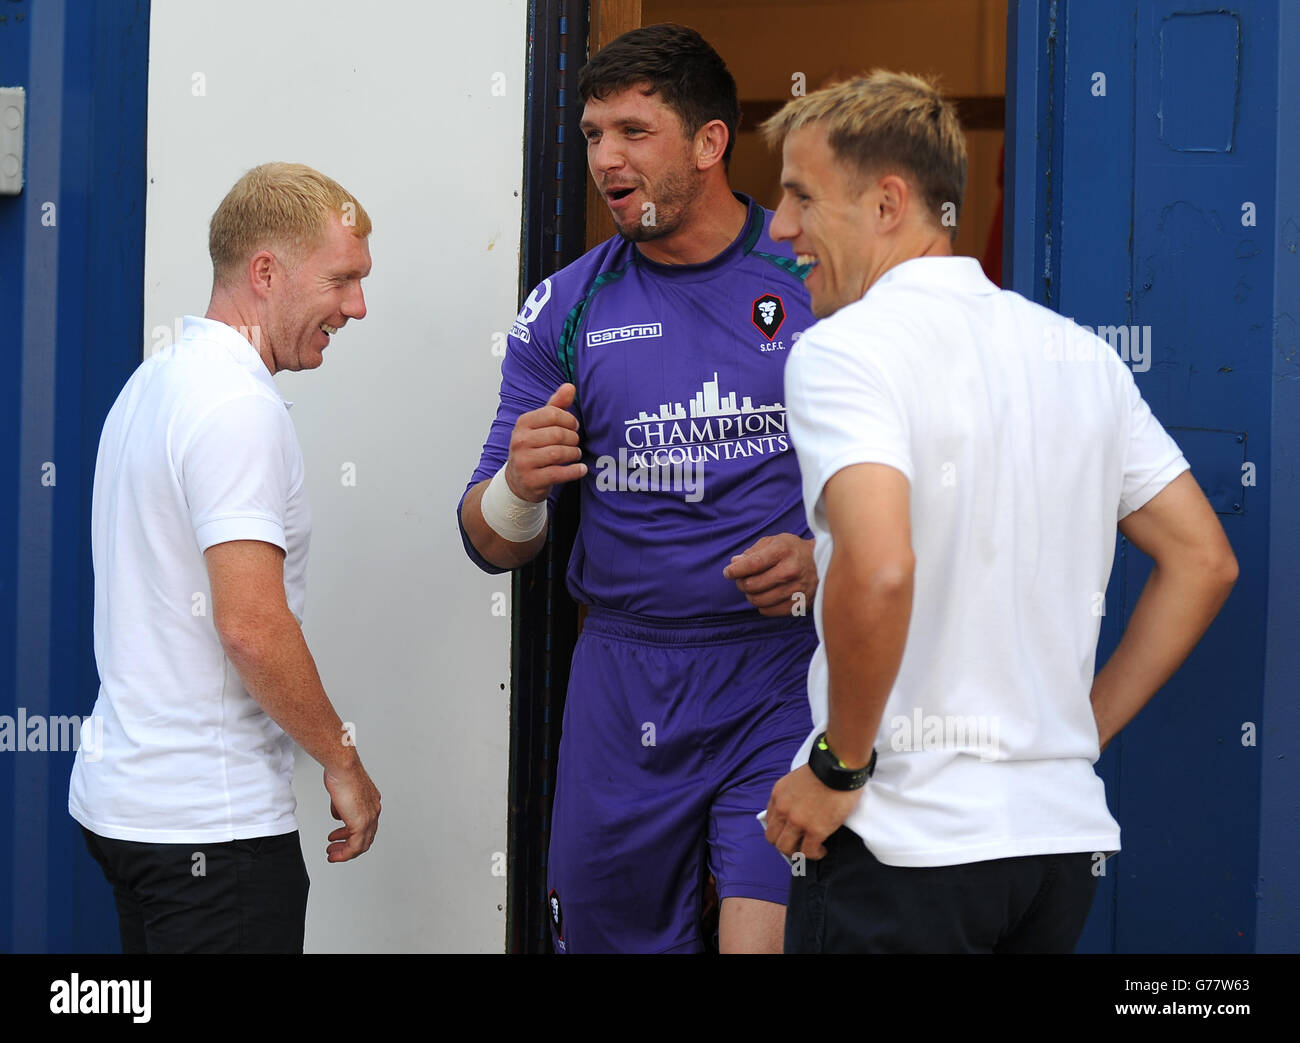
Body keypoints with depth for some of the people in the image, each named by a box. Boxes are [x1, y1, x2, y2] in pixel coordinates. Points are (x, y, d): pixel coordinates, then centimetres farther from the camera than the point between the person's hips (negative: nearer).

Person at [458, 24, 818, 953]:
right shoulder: (566, 310, 6)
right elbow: (493, 546, 7)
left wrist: (825, 558, -17)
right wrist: (519, 488, -16)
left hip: (788, 677, -3)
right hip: (625, 687, 3)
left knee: (765, 941, -15)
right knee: (615, 936, 12)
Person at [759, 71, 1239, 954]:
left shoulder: (844, 349, -12)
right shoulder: (1080, 353, 10)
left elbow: (877, 570, -27)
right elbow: (1204, 561, 12)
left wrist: (839, 767, -15)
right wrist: (1081, 730, 14)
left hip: (904, 840, -7)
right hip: (1065, 834, 7)